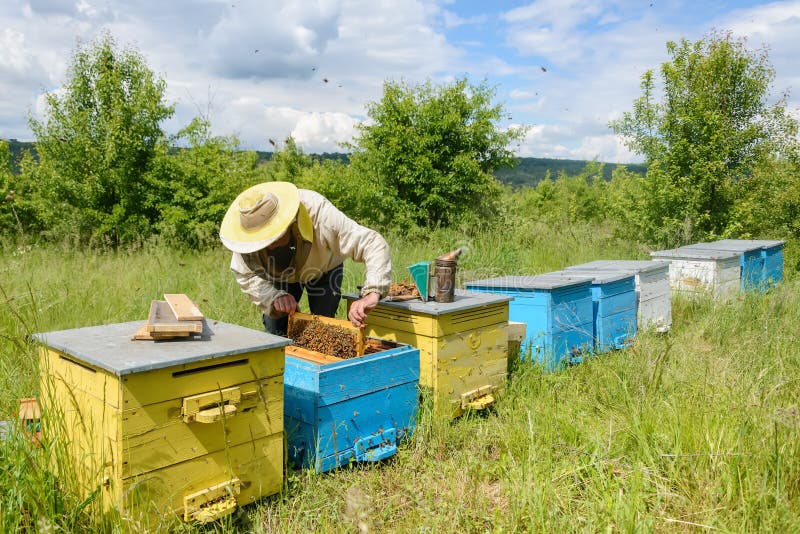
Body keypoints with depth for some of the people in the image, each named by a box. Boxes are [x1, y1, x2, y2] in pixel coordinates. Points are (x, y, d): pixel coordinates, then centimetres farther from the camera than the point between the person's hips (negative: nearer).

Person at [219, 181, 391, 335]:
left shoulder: (318, 213, -44)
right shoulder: (249, 228, -35)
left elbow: (373, 243, -48)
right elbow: (246, 275, -23)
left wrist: (373, 292, -62)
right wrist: (274, 297, -44)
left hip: (323, 269, -2)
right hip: (280, 274, 2)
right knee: (275, 335, -1)